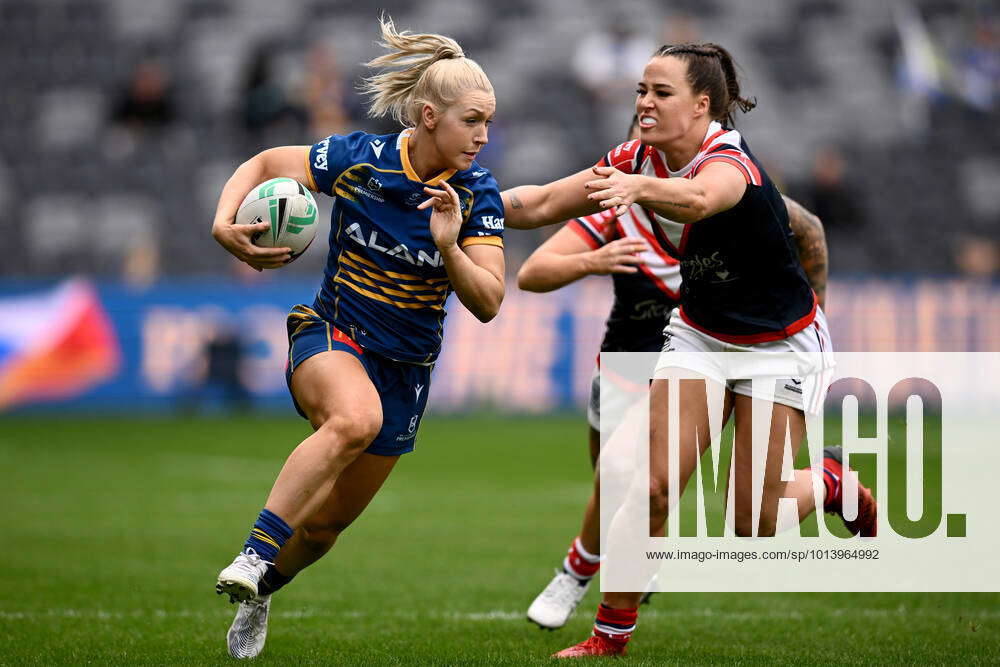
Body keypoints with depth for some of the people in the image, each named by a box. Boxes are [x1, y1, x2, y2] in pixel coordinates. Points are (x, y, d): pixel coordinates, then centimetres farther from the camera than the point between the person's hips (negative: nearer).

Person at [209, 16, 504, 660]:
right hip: (330, 339, -3)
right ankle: (254, 554, -36)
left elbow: (488, 304, -12)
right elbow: (262, 165, 1)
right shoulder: (357, 159, -14)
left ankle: (261, 592, 42)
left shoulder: (478, 195, -9)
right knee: (354, 418, -40)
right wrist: (226, 224, -17)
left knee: (328, 522, 11)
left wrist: (449, 247, -30)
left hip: (407, 367, 3)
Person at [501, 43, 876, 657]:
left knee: (754, 525, -5)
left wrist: (638, 188, -75)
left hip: (781, 345, -5)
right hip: (699, 333, 5)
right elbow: (543, 205, -8)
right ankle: (612, 633, 3)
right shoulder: (639, 161, -9)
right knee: (653, 486, -11)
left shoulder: (730, 161, -30)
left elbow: (698, 198, -56)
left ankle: (833, 487, 27)